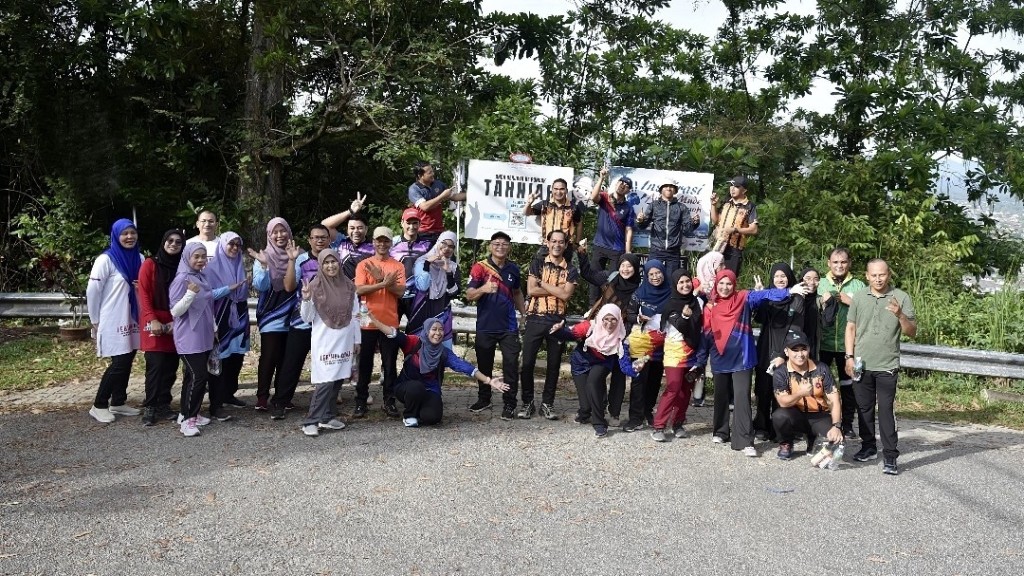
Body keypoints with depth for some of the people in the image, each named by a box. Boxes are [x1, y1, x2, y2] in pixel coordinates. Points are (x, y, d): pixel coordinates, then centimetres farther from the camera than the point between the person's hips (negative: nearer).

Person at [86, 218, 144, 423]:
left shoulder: (139, 258, 6)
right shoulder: (106, 260, -12)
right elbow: (92, 291, -10)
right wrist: (95, 321, -5)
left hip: (132, 320, 6)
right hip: (113, 321, -6)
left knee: (127, 362, 10)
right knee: (119, 363, -7)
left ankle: (118, 403, 22)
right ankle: (99, 405, 5)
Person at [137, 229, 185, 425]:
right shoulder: (150, 265, -1)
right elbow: (144, 295, -6)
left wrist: (178, 321, -6)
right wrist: (152, 319, -16)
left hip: (175, 324, 4)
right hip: (155, 323, -4)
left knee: (170, 367, 4)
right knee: (155, 365, -9)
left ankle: (164, 405, 14)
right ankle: (149, 408, -1)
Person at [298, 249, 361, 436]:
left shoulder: (349, 286, 6)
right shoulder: (315, 287, -4)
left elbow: (355, 316, 11)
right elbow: (307, 319, -4)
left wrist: (357, 340, 11)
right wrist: (306, 300, -20)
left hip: (345, 341, 4)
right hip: (324, 341, -4)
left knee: (337, 380, 6)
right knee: (325, 382, -11)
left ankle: (327, 417, 18)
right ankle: (311, 422, -7)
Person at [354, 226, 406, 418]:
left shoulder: (398, 266, 5)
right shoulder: (364, 265, 3)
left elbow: (400, 291, -7)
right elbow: (359, 290, -11)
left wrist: (380, 278, -15)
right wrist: (384, 283, -20)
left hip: (390, 322, 1)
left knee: (389, 364, 6)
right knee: (365, 364, 6)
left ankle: (389, 401, 14)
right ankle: (361, 402, 13)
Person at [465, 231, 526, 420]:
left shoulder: (513, 269, 8)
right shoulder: (480, 267, -4)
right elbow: (469, 295, -10)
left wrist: (524, 314, 20)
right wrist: (483, 288, -29)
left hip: (508, 327, 2)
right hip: (485, 326, -2)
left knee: (511, 365, -4)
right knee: (484, 365, 11)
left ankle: (509, 404, 4)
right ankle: (484, 399, 28)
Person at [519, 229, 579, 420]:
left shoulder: (571, 270, 6)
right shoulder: (537, 264, 5)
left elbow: (566, 295, -8)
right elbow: (531, 290, -7)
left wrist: (543, 283, -7)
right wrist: (557, 290, -8)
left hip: (557, 321, 1)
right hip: (535, 319, -1)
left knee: (554, 364, 6)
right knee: (527, 362, -2)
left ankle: (547, 403, 17)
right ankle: (528, 402, 11)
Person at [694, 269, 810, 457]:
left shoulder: (744, 299, -1)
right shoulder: (710, 307, 5)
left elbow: (765, 295, -17)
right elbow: (705, 335, 8)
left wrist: (789, 291, -32)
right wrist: (699, 361, 9)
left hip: (741, 358, -3)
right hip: (720, 360, 3)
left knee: (742, 397, -8)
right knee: (721, 397, 14)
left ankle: (745, 441, -8)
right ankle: (720, 432, 31)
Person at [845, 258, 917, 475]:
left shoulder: (901, 297, -3)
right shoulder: (859, 297, 5)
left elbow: (912, 332, -2)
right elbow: (851, 327, 10)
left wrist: (900, 315, -21)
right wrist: (849, 356, 3)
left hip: (887, 365, -3)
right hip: (862, 364, 3)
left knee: (886, 410, -6)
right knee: (864, 408, 12)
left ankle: (890, 456, -2)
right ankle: (868, 447, 26)